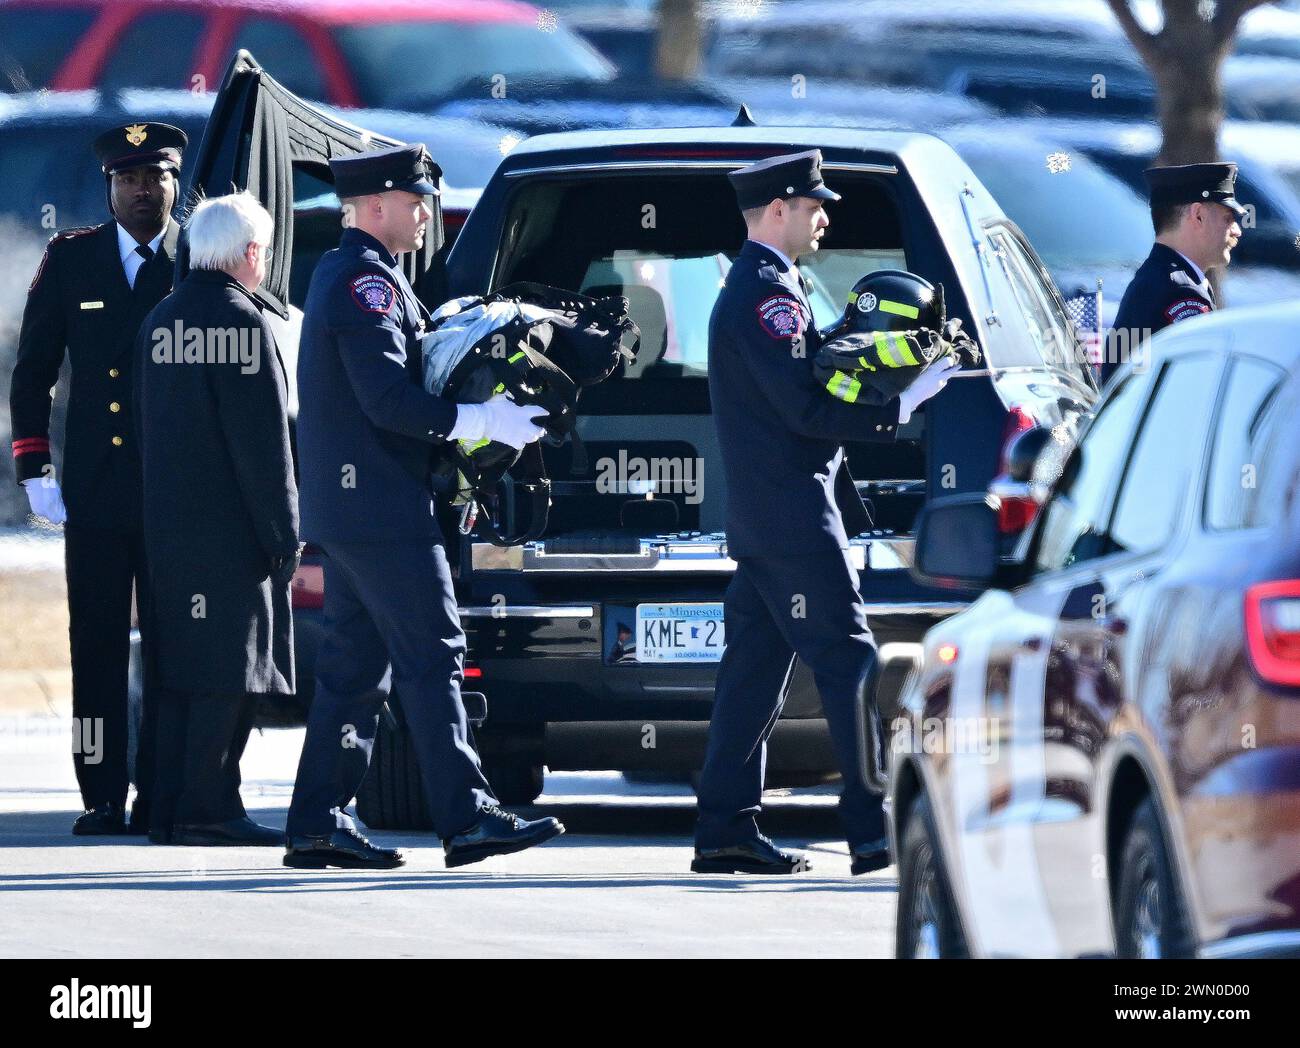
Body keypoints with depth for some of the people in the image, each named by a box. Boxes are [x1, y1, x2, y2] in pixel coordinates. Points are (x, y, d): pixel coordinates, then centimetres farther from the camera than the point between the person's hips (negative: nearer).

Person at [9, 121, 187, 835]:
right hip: (95, 493, 1)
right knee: (97, 644, -1)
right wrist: (33, 468, 4)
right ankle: (103, 797, 2)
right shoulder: (70, 260, 8)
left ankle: (163, 795, 5)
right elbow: (33, 370, 12)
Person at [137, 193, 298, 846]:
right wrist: (283, 533, -11)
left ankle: (172, 810, 9)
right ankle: (208, 809, -9)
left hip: (167, 523, 8)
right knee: (230, 670, -6)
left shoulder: (160, 321, 13)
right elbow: (262, 441, -15)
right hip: (231, 525, -8)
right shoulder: (239, 320, -13)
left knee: (180, 670, 10)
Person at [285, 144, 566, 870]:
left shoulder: (343, 274, 18)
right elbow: (387, 398, -22)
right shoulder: (367, 281, -14)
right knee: (433, 659, -9)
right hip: (382, 510, -10)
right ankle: (467, 817, -11)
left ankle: (319, 823, 11)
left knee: (355, 667, 11)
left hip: (343, 505, 10)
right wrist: (481, 422, -20)